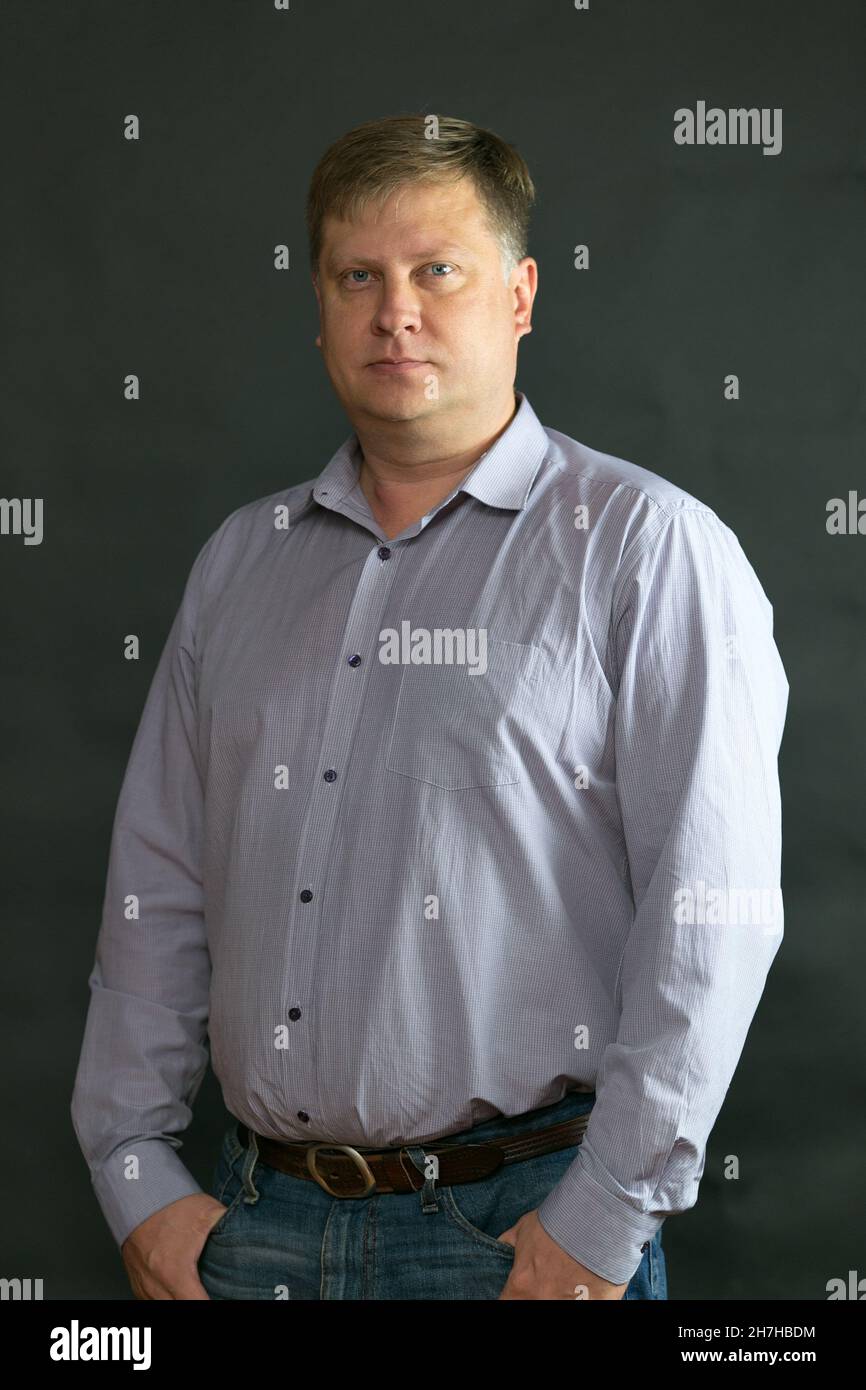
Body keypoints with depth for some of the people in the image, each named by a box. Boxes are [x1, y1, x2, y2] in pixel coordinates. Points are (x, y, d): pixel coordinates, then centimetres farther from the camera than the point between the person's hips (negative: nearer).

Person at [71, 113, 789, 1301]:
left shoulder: (647, 547, -5)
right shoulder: (242, 560, 11)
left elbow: (710, 913, -13)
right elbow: (159, 888, 11)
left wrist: (604, 1219, -16)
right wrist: (137, 1176, 5)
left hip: (519, 1222, -4)